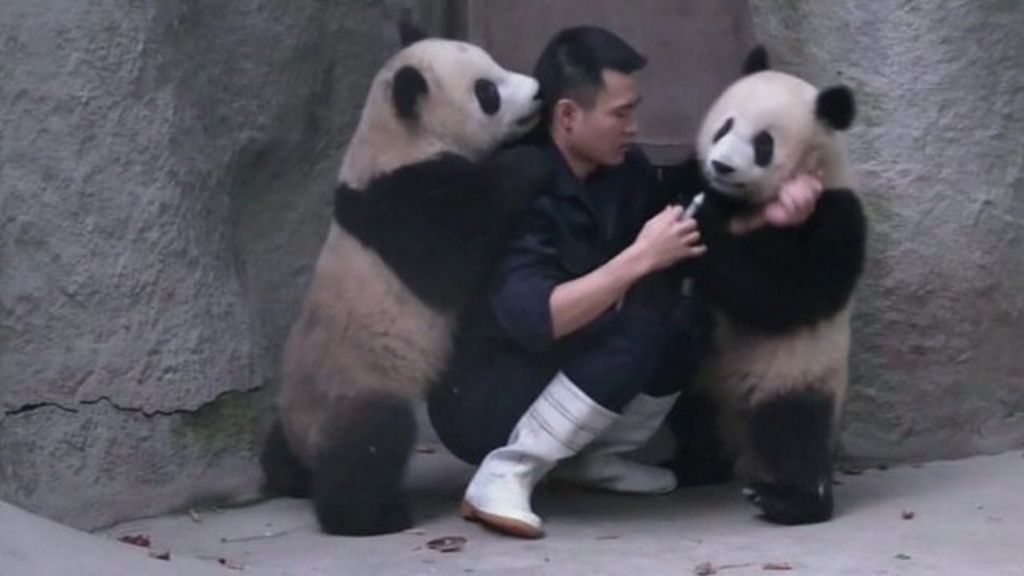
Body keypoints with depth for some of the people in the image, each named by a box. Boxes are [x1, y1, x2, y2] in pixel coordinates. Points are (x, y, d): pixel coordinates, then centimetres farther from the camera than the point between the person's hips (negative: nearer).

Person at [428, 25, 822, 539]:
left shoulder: (621, 169, -2)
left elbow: (696, 237, 9)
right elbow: (532, 320, -35)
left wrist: (766, 213, -10)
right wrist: (641, 257, -35)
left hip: (556, 379, 8)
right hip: (477, 403, -8)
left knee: (687, 318, -4)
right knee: (643, 321, -26)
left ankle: (592, 458, 4)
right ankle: (504, 475, -22)